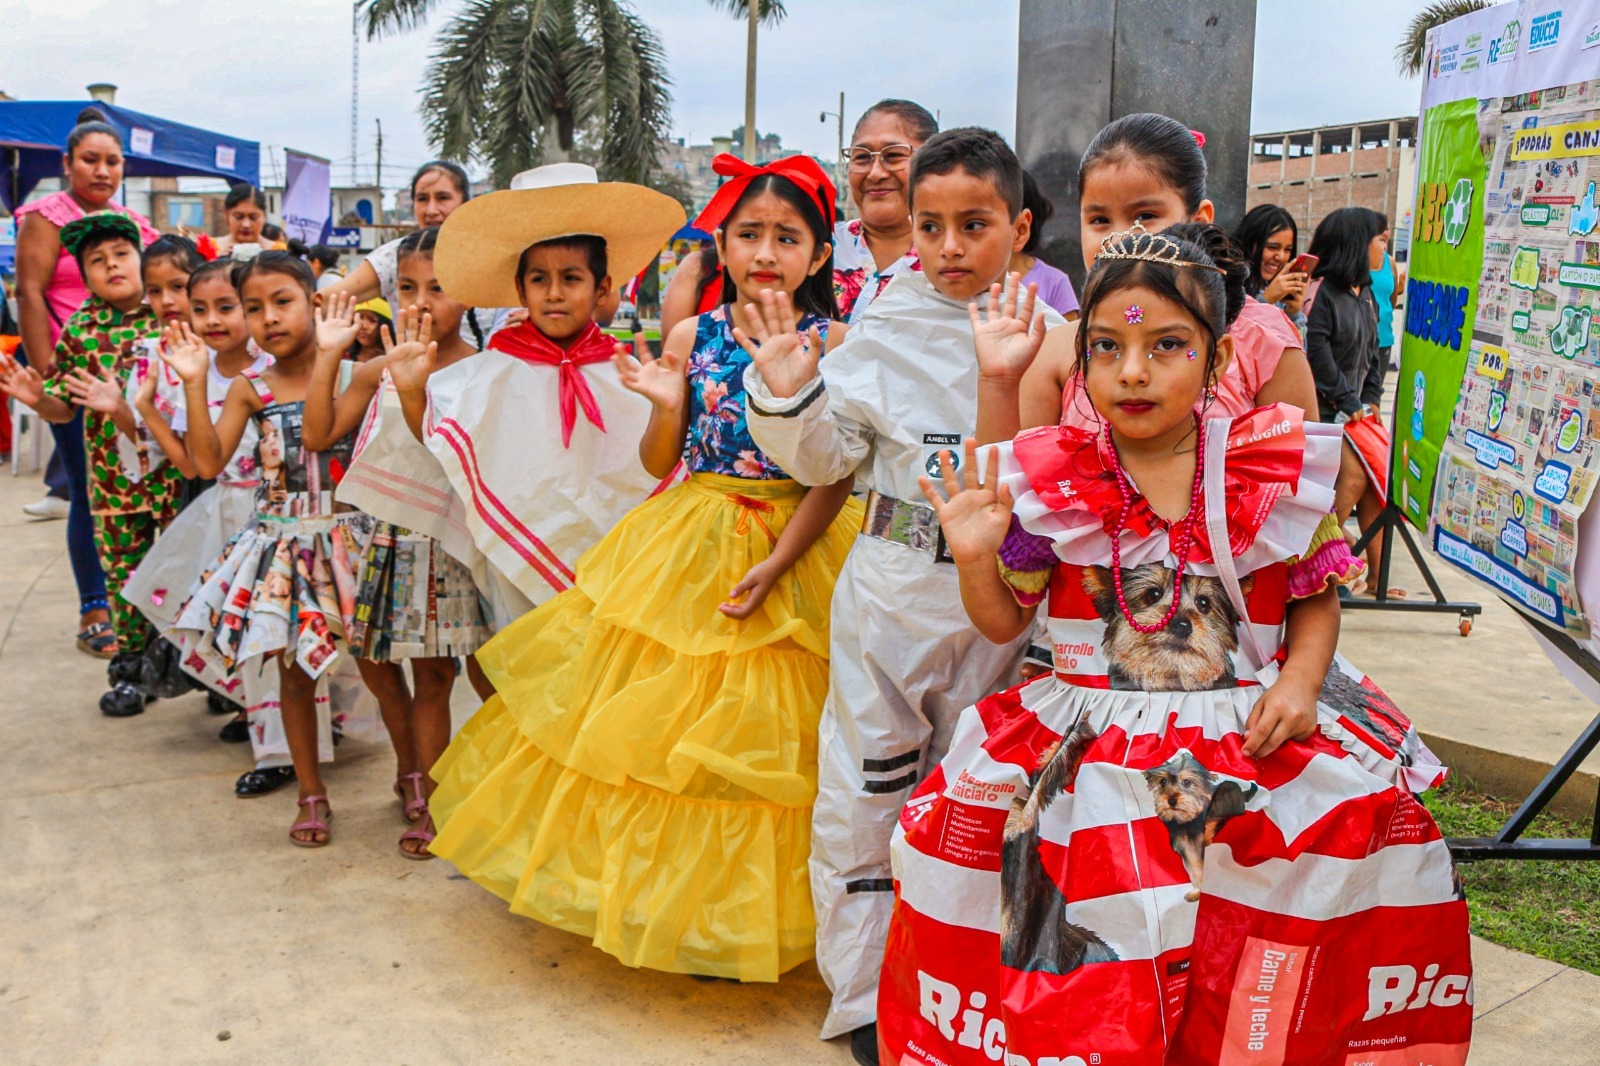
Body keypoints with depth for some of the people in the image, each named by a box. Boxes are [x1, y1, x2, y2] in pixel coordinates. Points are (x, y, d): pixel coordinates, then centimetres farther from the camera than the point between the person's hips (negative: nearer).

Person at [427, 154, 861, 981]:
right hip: (685, 550, 3)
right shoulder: (691, 338, 0)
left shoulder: (830, 342, -8)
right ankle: (650, 885, 34)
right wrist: (666, 404, -16)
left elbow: (836, 475, -12)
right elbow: (658, 463, 3)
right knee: (659, 717, 11)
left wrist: (778, 563, -20)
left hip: (792, 547, -2)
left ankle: (743, 917, 26)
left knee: (758, 726, 6)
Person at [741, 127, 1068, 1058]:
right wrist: (786, 395, -14)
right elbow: (827, 458, 2)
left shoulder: (1053, 336, 2)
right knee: (872, 782, 4)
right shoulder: (886, 333, -1)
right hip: (896, 587, -1)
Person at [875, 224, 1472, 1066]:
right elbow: (1002, 622, 6)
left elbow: (1317, 599, 9)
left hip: (1248, 744, 1)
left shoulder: (1278, 471, -1)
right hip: (1084, 753, 0)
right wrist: (975, 559, -13)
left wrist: (1300, 680, -8)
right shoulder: (1047, 481, -1)